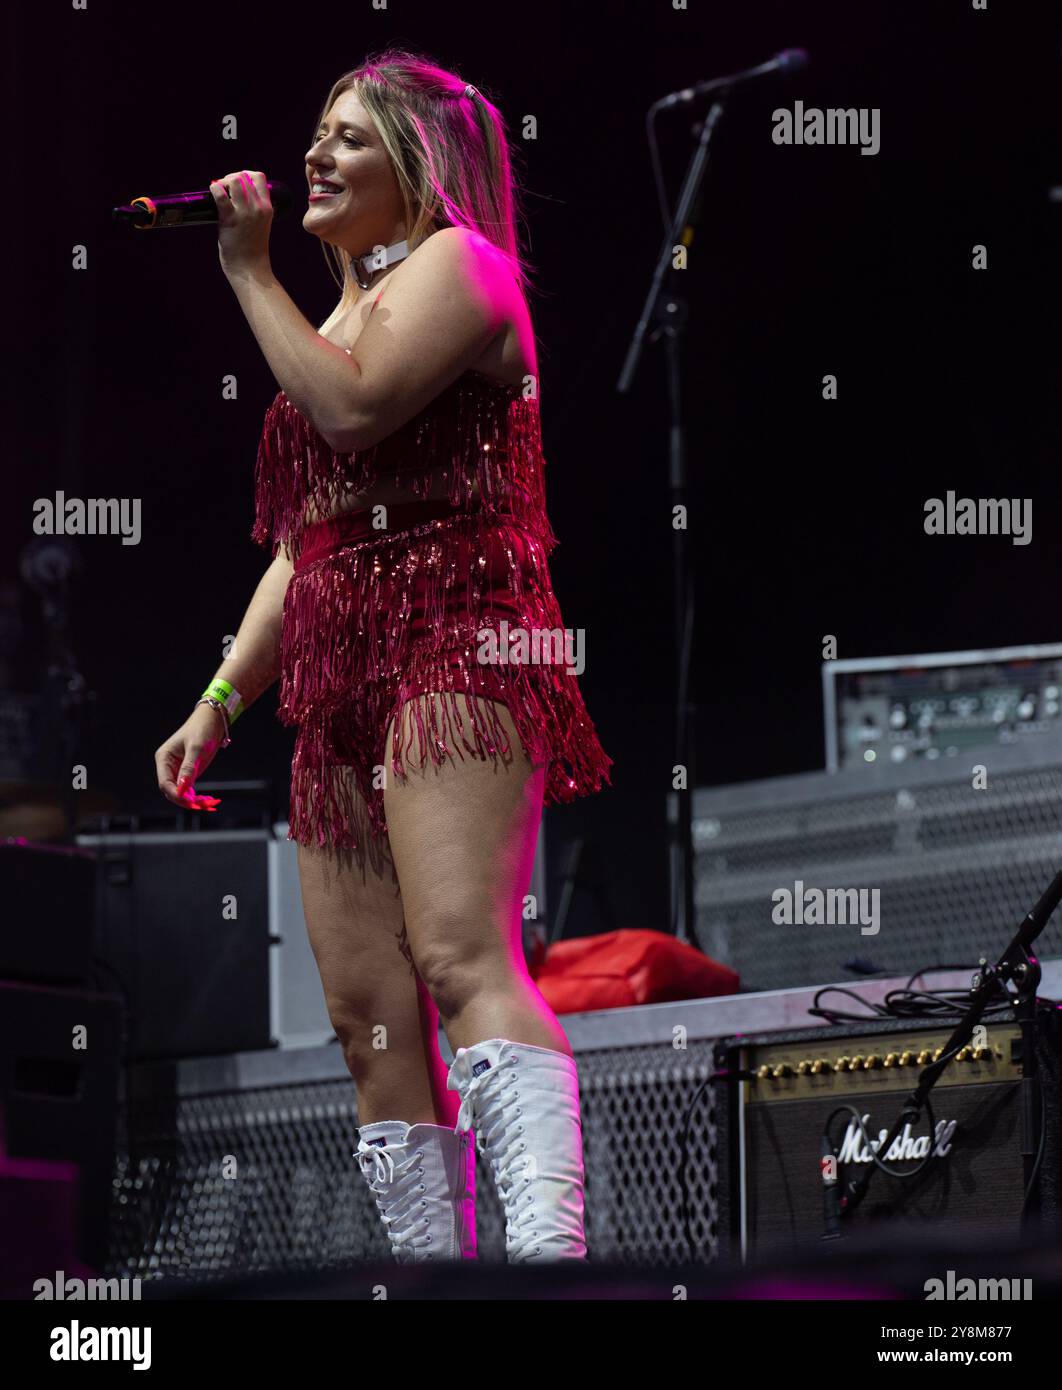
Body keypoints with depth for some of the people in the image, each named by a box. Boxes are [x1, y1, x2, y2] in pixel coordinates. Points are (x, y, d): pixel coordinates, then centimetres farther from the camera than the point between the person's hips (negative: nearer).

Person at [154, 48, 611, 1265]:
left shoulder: (455, 261, 4)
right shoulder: (344, 315, 30)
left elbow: (357, 408, -15)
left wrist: (248, 270, -5)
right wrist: (221, 700, 19)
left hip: (450, 642, -9)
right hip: (340, 684, 9)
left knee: (460, 958, -27)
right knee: (368, 1016, -1)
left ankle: (549, 1250, -40)